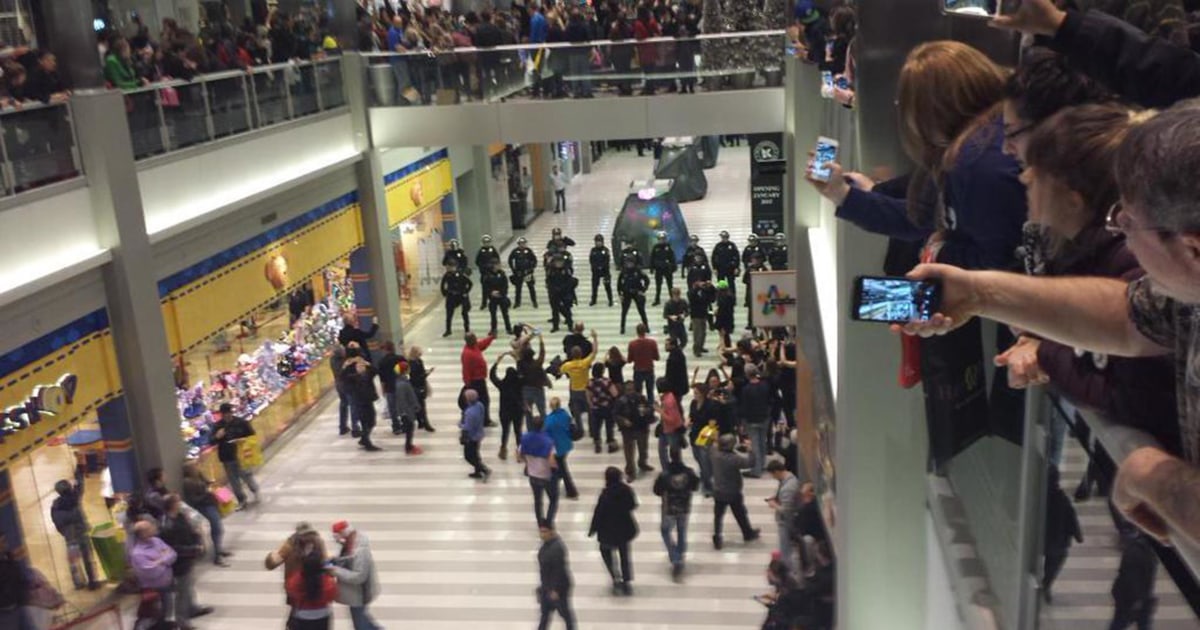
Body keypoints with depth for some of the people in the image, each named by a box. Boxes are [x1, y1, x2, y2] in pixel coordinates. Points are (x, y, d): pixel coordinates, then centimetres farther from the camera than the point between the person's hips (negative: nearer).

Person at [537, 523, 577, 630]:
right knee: (545, 611, 18)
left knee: (564, 612, 11)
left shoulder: (557, 547, -30)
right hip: (546, 585, 9)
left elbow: (559, 570, -26)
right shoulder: (546, 543, -1)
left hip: (558, 587, -9)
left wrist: (555, 590, -22)